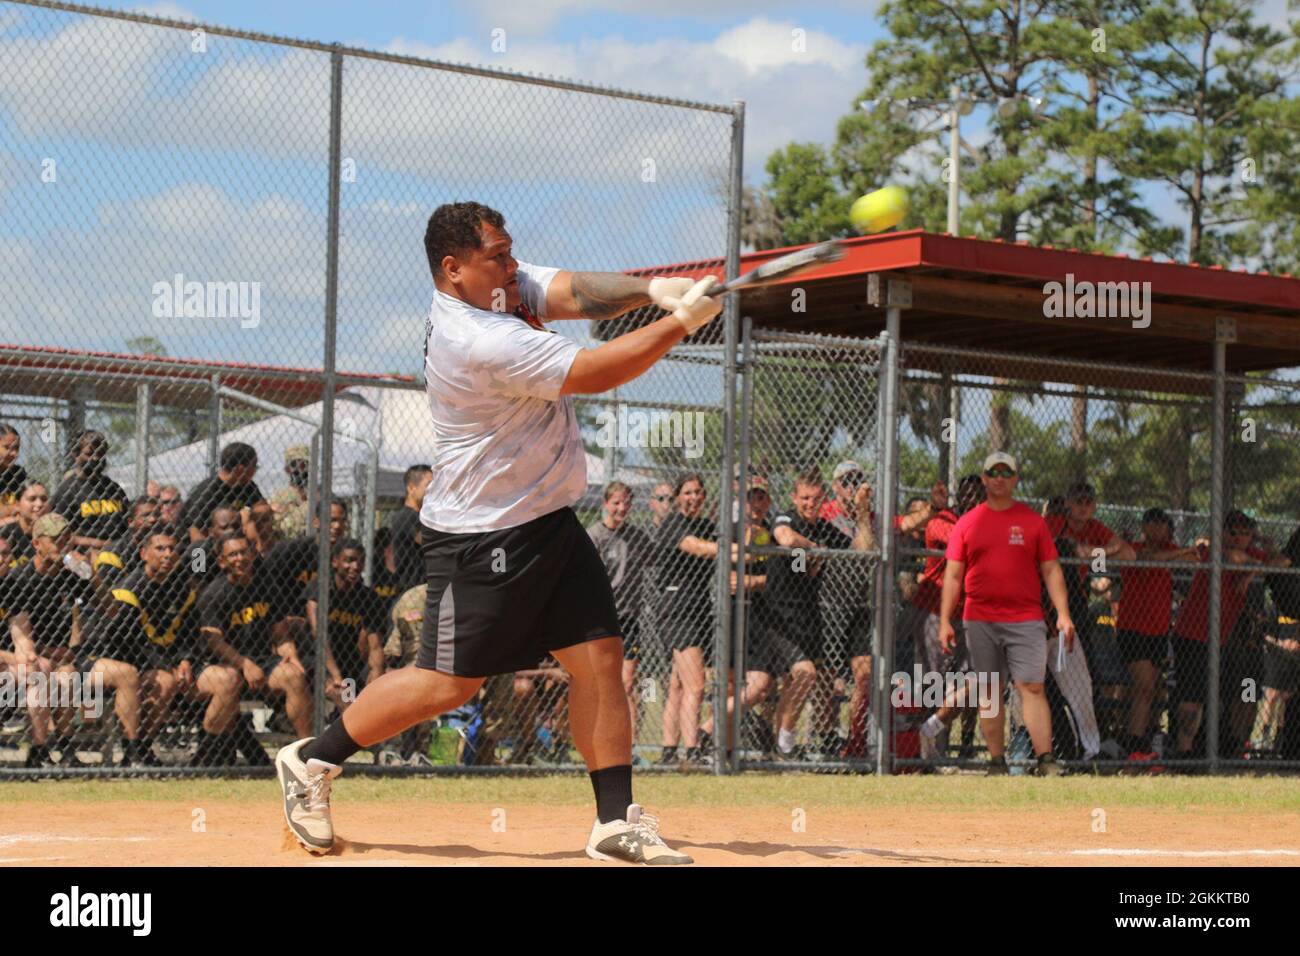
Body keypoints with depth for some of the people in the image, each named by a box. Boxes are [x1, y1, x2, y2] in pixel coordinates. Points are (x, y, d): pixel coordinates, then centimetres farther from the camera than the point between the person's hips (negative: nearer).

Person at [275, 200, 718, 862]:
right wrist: (682, 321, -20)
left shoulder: (500, 286, 4)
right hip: (481, 540, -9)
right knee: (450, 683, -1)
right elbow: (596, 373, -23)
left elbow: (576, 293, -6)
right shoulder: (480, 342, -25)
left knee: (600, 658, 2)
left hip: (549, 522, 9)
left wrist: (650, 289, -25)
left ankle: (616, 823, 4)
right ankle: (310, 761, 16)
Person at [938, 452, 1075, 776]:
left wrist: (1063, 614, -6)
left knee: (1032, 688, -10)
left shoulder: (1033, 520, 7)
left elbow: (1051, 570, 5)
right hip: (980, 621, 1)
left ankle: (1045, 761, -15)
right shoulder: (967, 523, 8)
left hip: (1026, 620, -1)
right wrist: (945, 621, -1)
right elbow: (953, 575, 7)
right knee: (989, 692, 4)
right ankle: (996, 763, 9)